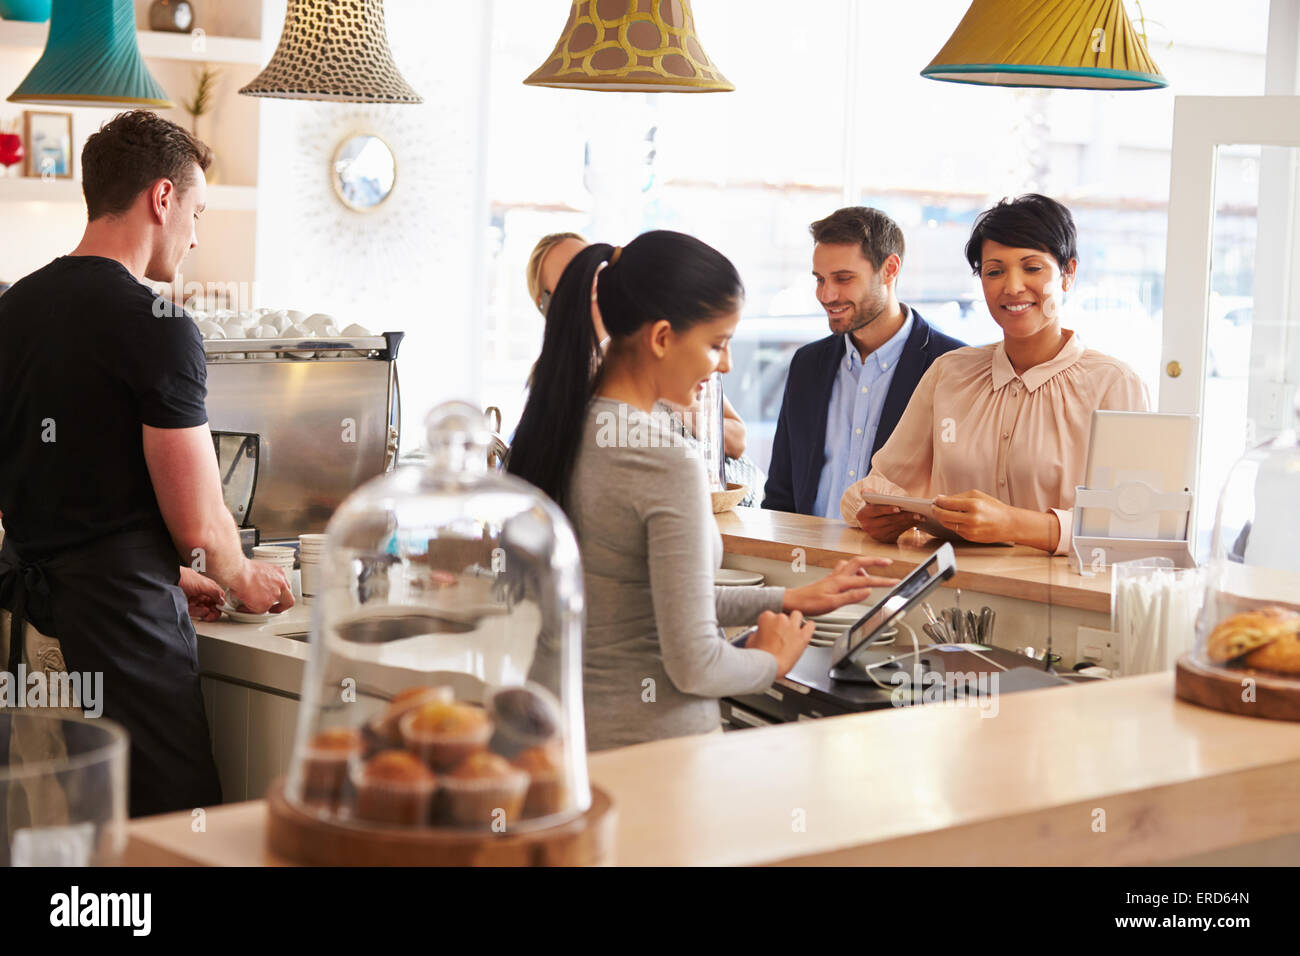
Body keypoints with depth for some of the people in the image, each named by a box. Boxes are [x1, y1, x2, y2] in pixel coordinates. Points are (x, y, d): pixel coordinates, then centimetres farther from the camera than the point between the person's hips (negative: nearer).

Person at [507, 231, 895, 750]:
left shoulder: (550, 432, 5)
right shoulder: (669, 469, -20)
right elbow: (694, 664, -18)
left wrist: (789, 599, 18)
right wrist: (772, 661, 2)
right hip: (650, 741, -8)